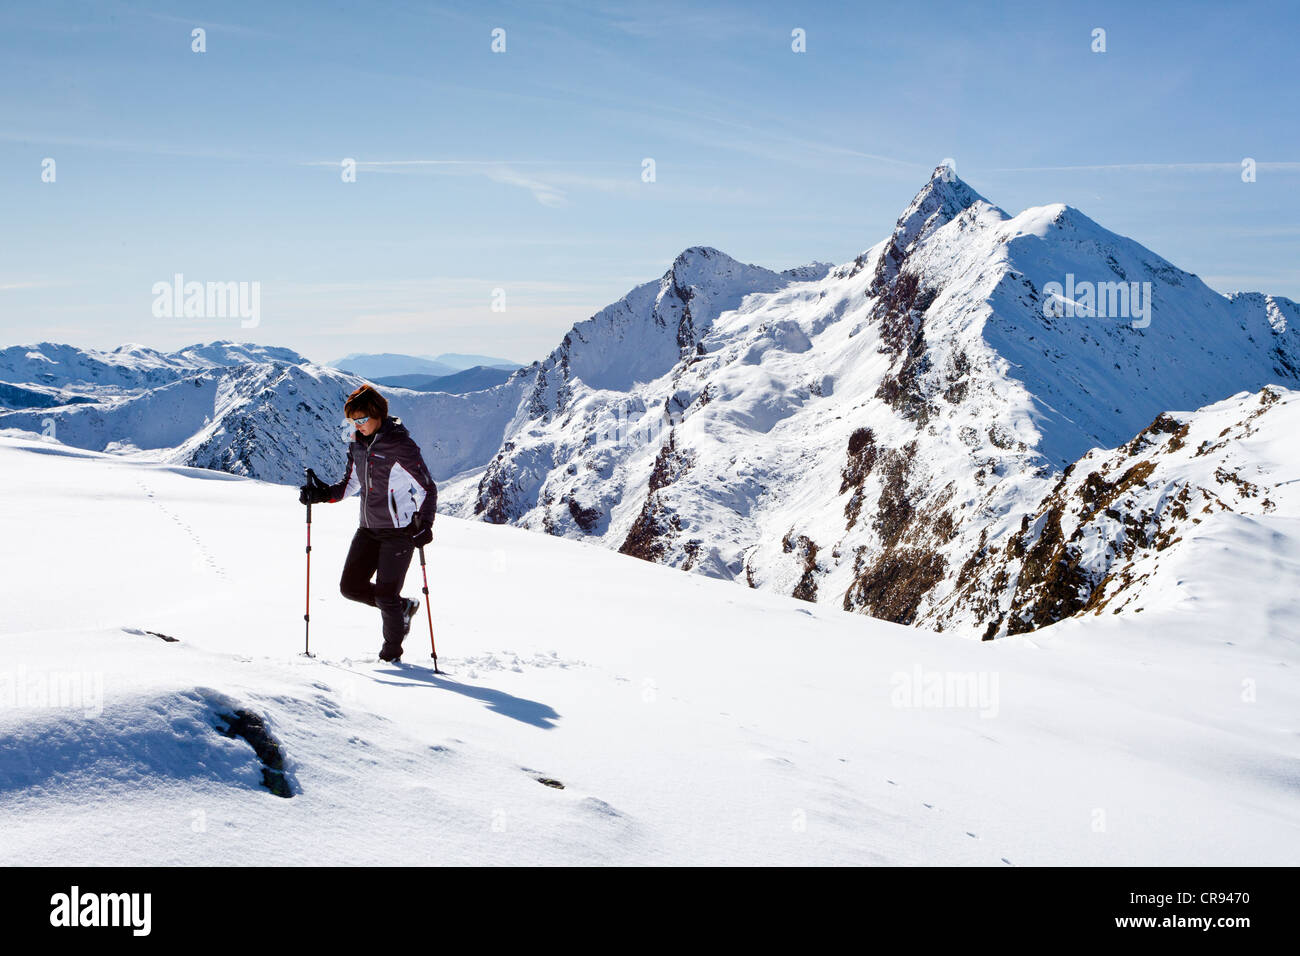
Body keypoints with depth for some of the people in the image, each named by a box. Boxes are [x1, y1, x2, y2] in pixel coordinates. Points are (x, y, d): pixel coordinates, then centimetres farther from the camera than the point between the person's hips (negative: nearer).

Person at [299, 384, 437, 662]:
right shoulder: (357, 444, 5)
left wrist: (424, 523, -29)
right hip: (369, 528, 8)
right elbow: (351, 482, 18)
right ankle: (402, 607, 29)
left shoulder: (400, 446, -18)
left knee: (385, 595, -4)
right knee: (351, 586, 5)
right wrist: (323, 493, 1)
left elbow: (427, 488, -16)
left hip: (400, 531, -7)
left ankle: (392, 650, 20)